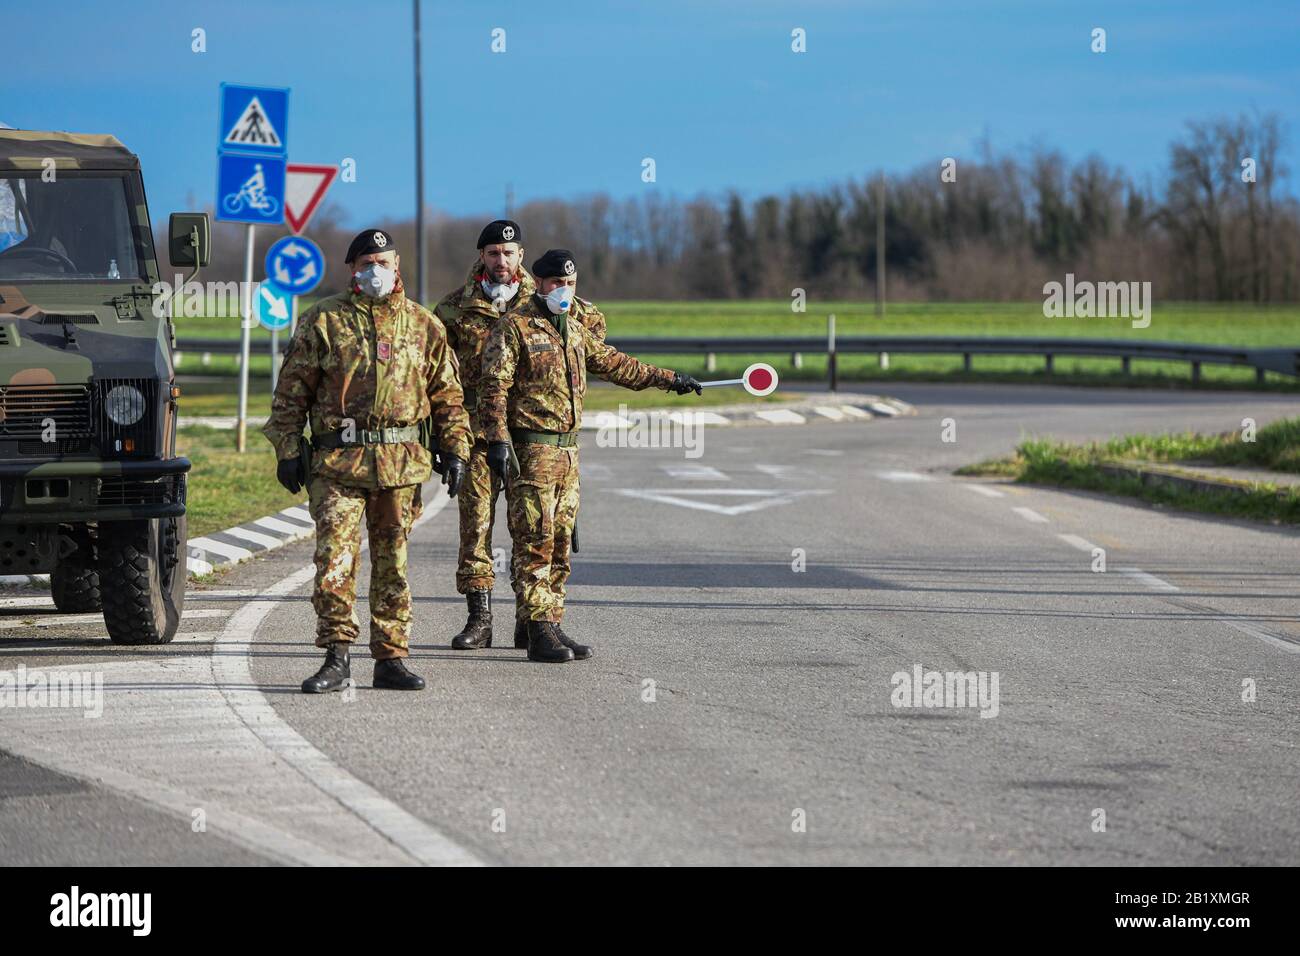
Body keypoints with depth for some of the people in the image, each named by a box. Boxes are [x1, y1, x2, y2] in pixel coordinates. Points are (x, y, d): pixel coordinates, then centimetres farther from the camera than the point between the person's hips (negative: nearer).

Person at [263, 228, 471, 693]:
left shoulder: (423, 325, 10)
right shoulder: (323, 320, 4)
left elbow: (448, 395, 15)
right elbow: (291, 391, 5)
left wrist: (455, 449, 7)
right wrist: (287, 450, -2)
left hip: (401, 462, 2)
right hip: (338, 461, -2)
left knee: (393, 563, 7)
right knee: (334, 558, -10)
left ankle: (391, 659, 12)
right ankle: (336, 658, -5)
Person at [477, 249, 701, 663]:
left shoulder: (574, 330, 18)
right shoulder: (514, 327, -6)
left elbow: (614, 364, 31)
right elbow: (494, 387, -12)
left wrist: (667, 378, 35)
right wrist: (497, 439, -21)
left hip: (568, 450, 8)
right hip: (530, 451, -8)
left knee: (560, 543, 8)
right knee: (535, 543, -9)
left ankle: (548, 624, 13)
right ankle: (540, 632, -11)